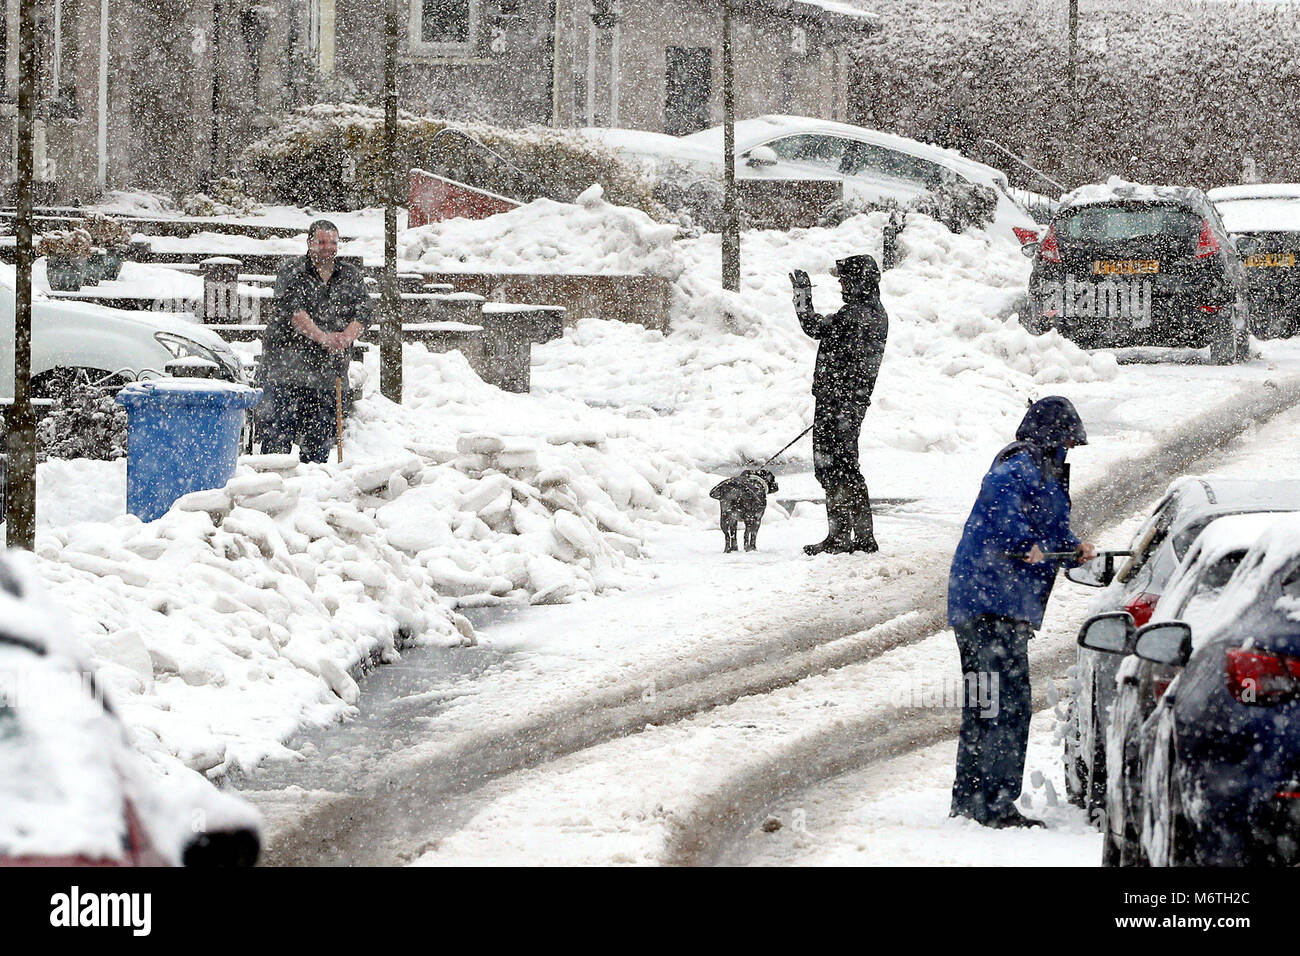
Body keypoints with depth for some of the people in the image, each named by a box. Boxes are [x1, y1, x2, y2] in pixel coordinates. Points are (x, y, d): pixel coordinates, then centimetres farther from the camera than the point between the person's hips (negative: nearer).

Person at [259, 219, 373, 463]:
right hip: (286, 368, -4)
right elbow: (292, 308, -15)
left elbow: (364, 311, 1)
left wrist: (346, 337, -20)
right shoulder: (292, 271, 0)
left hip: (328, 373, 4)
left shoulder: (351, 276, 13)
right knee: (278, 434, -8)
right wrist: (321, 337, -28)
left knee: (319, 440, 7)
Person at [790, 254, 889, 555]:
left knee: (830, 466, -4)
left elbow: (813, 326, -11)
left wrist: (802, 293, 1)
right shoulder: (878, 314, 11)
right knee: (848, 467, 16)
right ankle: (863, 536, 18)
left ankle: (839, 536, -5)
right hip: (857, 399, 10)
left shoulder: (853, 315, -20)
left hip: (836, 400, -9)